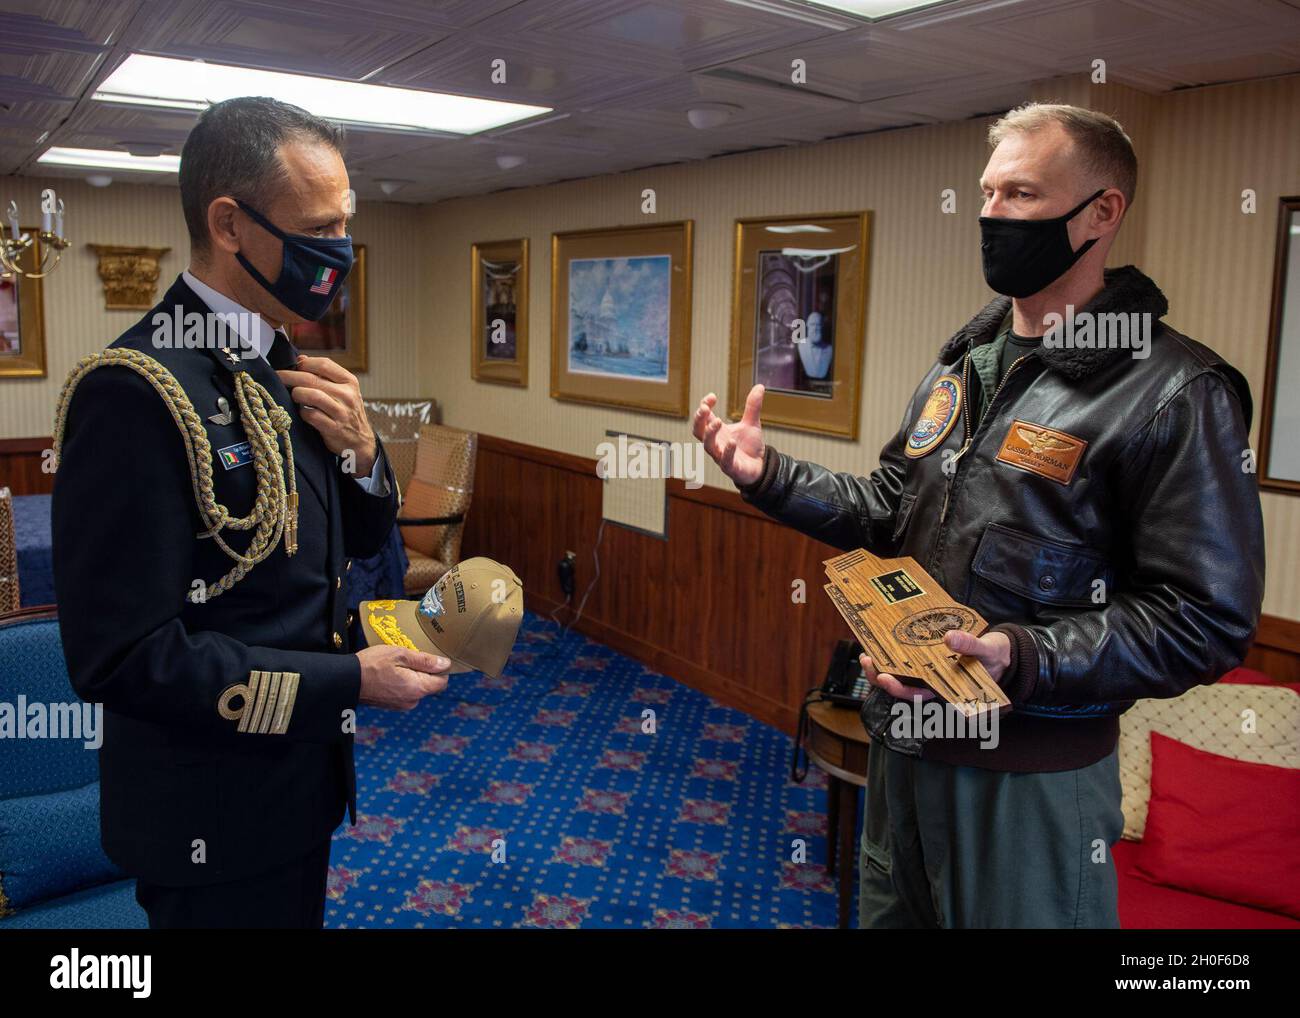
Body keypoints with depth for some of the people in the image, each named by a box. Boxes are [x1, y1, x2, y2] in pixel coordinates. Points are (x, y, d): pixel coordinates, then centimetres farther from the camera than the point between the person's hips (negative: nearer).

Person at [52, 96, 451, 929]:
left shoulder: (280, 367, 3)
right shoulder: (136, 390, -23)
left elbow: (356, 540, 11)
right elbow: (122, 656, -25)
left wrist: (360, 451, -10)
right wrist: (349, 682, -22)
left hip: (300, 779, 8)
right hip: (214, 820, -8)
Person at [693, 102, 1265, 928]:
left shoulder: (1176, 393, -17)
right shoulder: (962, 364, 8)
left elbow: (1206, 619, -19)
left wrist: (1023, 660, -31)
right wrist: (770, 476, 0)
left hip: (1031, 768, -7)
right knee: (889, 911, 24)